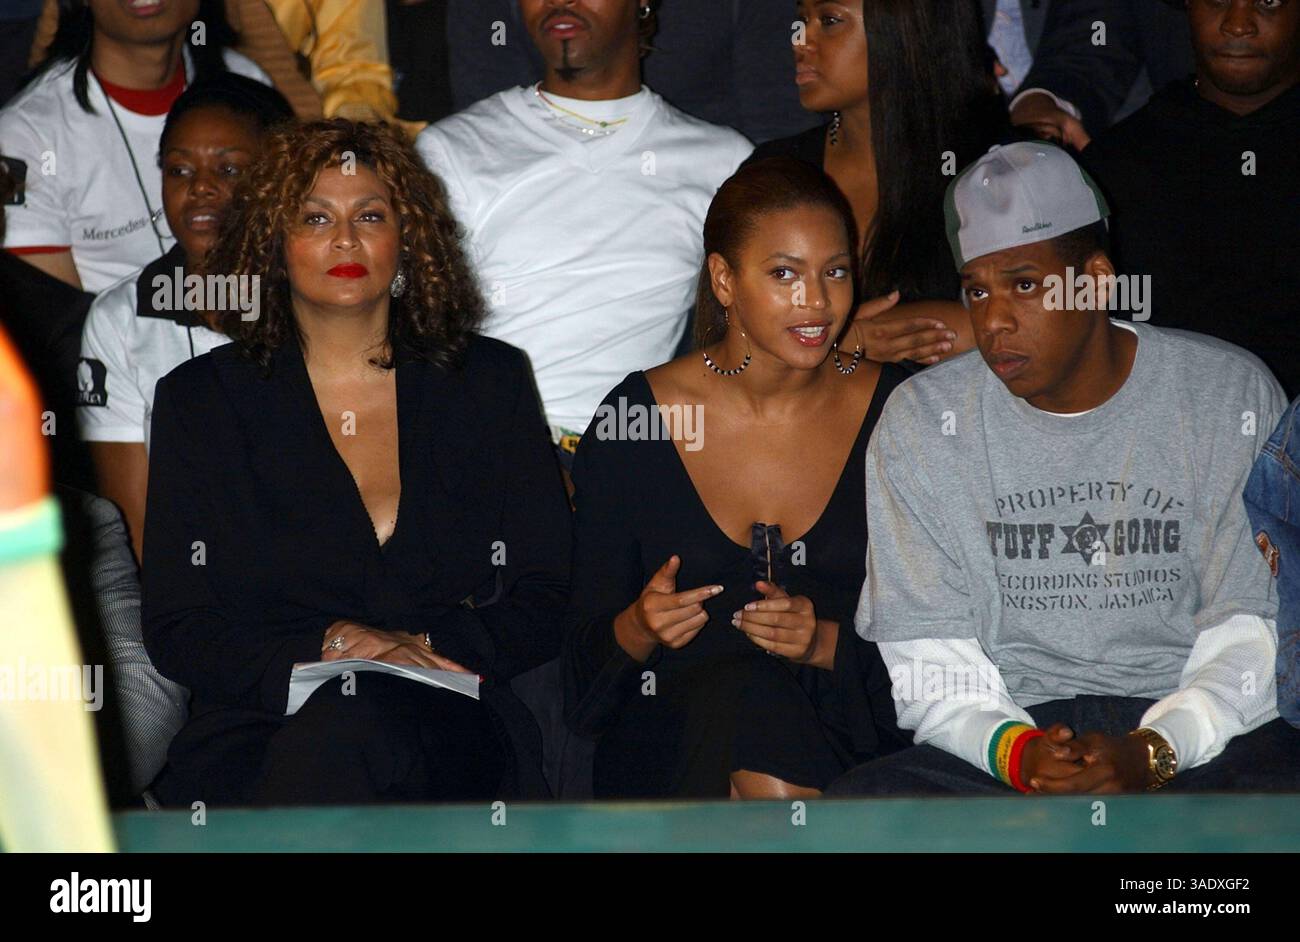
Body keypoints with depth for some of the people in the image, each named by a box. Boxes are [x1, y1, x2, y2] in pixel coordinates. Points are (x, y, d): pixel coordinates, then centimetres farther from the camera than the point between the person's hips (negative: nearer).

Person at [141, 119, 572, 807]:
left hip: (455, 738, 0)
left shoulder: (488, 382, 14)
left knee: (345, 733, -37)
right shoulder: (201, 400, 11)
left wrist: (417, 646, -10)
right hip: (258, 743, 0)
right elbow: (175, 630, 4)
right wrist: (325, 652, -13)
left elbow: (542, 605, 9)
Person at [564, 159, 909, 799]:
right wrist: (638, 629, -17)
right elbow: (585, 652, 5)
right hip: (673, 741, 0)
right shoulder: (632, 421, 0)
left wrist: (826, 643, -13)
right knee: (740, 691, -33)